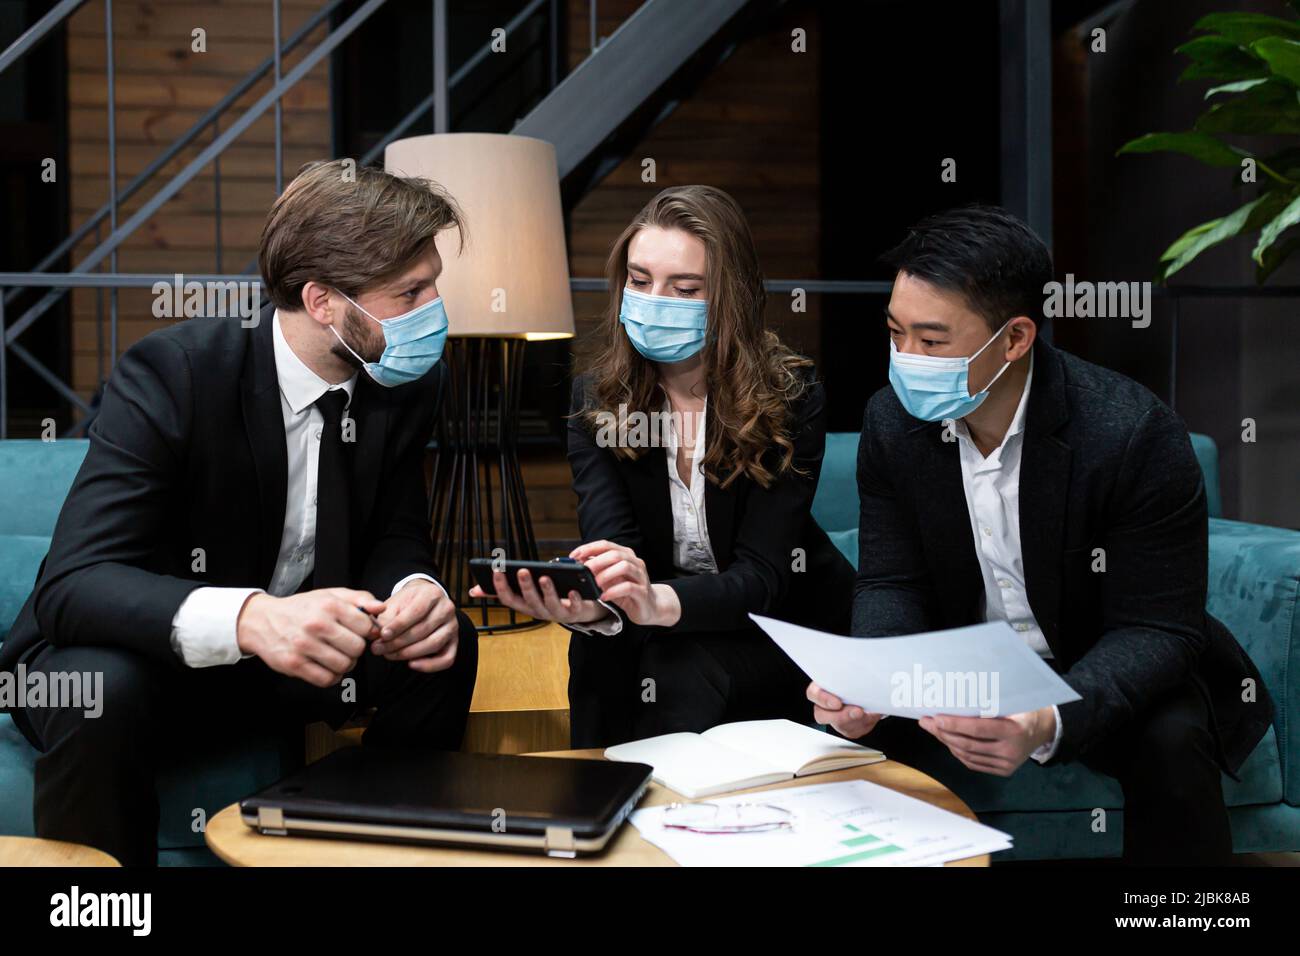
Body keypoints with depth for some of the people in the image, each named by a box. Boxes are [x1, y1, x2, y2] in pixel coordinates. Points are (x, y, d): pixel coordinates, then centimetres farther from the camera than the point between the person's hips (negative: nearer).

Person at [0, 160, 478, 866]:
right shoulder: (169, 373, -25)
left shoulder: (406, 383, -9)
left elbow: (395, 540, 0)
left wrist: (416, 591, -27)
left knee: (443, 648, -18)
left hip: (288, 655, 5)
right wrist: (250, 618, -51)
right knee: (99, 696, -36)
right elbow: (72, 586, -32)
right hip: (139, 651, -4)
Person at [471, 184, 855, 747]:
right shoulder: (596, 398, -6)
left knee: (681, 669, -30)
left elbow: (761, 574, -21)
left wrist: (660, 602, -44)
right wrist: (588, 606, -47)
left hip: (777, 622, -2)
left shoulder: (789, 396, -14)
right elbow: (609, 541, -21)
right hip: (643, 636, 2)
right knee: (603, 668, -27)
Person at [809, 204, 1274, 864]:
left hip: (1105, 676, -3)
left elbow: (1157, 628, -26)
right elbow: (892, 584, -7)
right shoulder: (892, 420, -11)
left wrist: (1046, 724, -45)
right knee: (855, 727, -20)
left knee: (1171, 744, -33)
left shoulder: (1134, 433, -26)